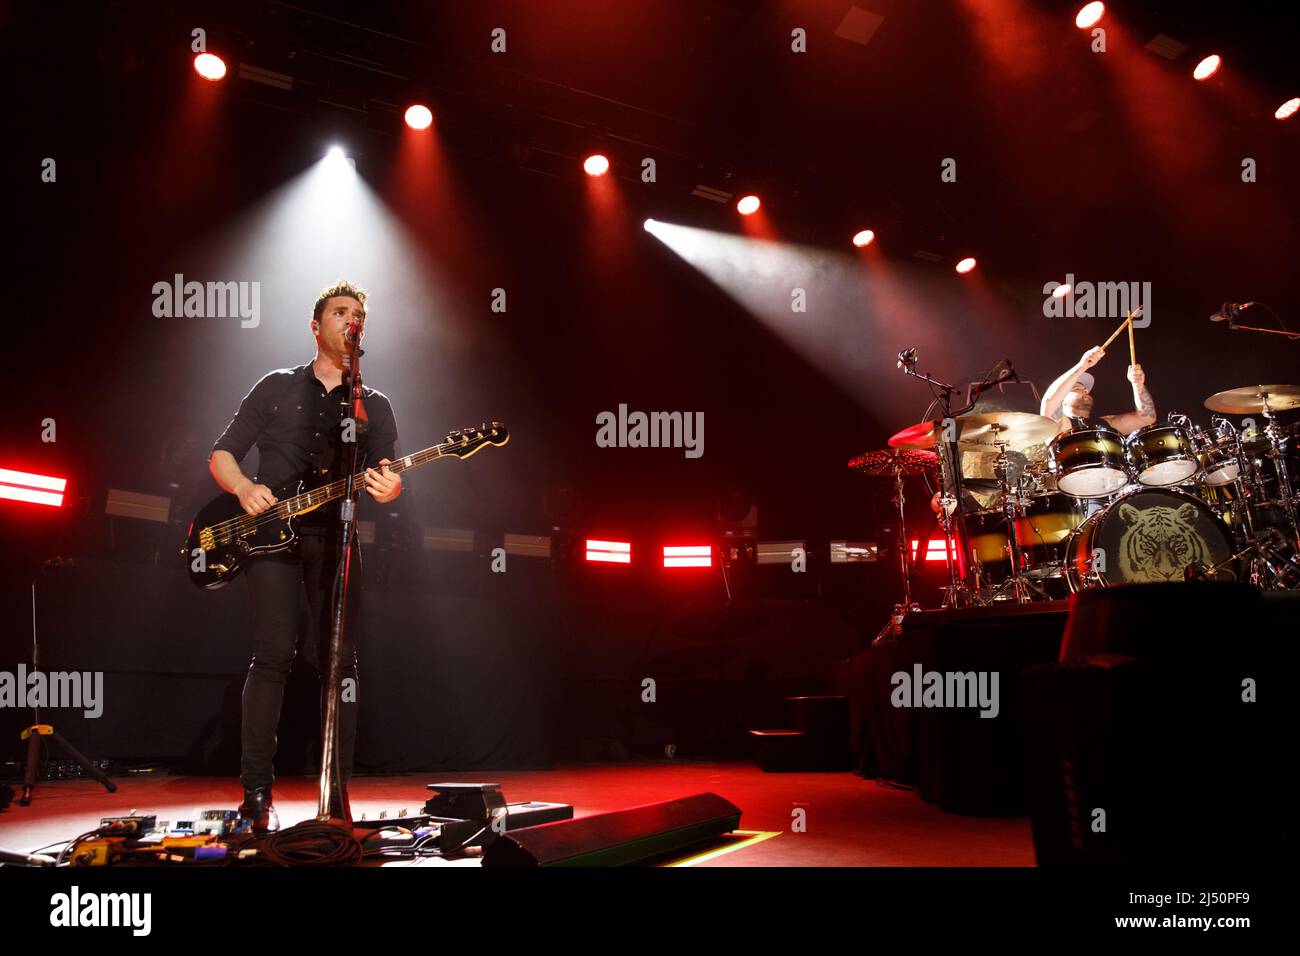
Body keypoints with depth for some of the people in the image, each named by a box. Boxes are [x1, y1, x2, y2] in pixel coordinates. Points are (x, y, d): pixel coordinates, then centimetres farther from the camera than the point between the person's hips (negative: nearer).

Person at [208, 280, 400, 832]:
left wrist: (387, 486, -22)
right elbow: (221, 454, 11)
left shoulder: (374, 405, 15)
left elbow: (389, 472, 3)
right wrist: (245, 489, -10)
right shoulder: (276, 387, 12)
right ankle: (256, 793, -7)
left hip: (335, 537, 2)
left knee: (339, 660, -4)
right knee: (275, 652, -15)